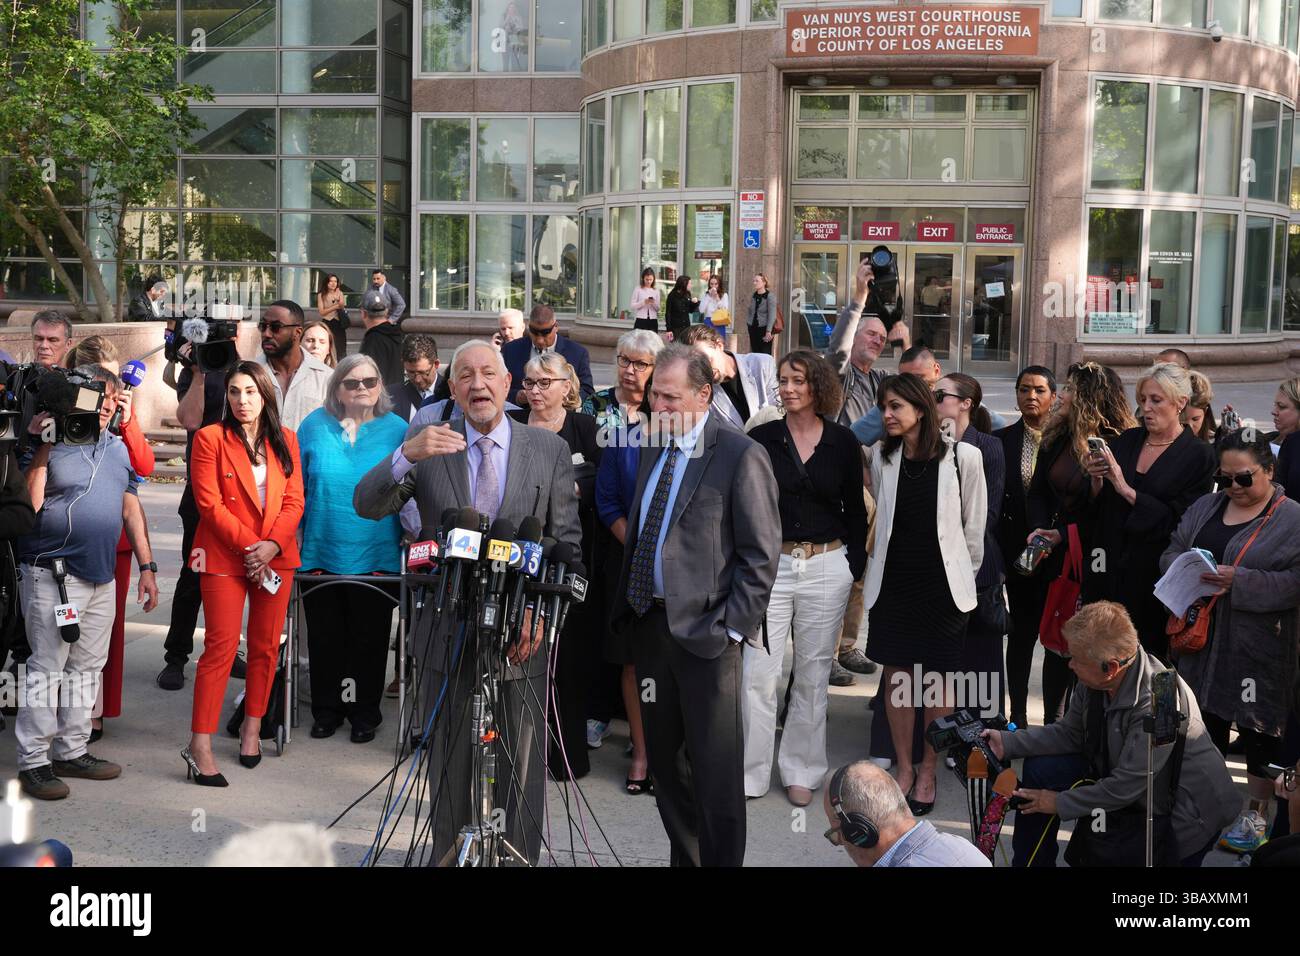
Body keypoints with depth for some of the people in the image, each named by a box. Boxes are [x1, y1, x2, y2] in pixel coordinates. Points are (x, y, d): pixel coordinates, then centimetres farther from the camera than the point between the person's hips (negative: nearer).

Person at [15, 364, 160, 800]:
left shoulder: (118, 449, 13)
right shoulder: (51, 443, -6)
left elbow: (131, 508, 15)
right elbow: (30, 506, -14)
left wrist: (147, 566, 11)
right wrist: (41, 451, -16)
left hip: (101, 576, 7)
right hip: (53, 574, -7)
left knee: (86, 667, 11)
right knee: (47, 668, -4)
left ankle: (71, 751, 21)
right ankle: (33, 761, 2)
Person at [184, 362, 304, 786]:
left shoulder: (285, 439, 8)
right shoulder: (210, 438, -3)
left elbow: (294, 501, 4)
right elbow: (210, 504, -8)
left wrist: (272, 545, -11)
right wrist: (249, 545, -14)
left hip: (276, 557, 4)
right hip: (224, 556, -4)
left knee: (266, 646, 8)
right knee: (221, 646, -8)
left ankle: (252, 728, 22)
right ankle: (200, 746, -7)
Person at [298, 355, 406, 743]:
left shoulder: (397, 430, 0)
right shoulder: (314, 426, 3)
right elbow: (296, 486, 8)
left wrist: (410, 539, 0)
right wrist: (295, 534, 5)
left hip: (376, 555, -1)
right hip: (321, 551, 1)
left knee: (369, 638, 8)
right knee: (325, 636, 10)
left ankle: (365, 713, 22)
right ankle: (327, 710, 24)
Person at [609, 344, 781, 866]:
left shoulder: (740, 455, -11)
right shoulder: (653, 447, 12)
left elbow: (761, 553, -12)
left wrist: (732, 626, -16)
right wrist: (628, 603, 11)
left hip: (703, 628, -7)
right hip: (648, 622, 8)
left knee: (715, 768, 0)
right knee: (662, 758, 16)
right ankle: (683, 857, 30)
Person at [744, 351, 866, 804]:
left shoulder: (842, 441, 3)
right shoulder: (761, 438, 2)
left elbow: (855, 509, 8)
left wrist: (855, 564, 3)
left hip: (827, 567, 1)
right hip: (771, 565, 0)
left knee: (813, 674, 8)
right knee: (759, 673, -4)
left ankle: (801, 771, 20)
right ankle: (750, 772, 8)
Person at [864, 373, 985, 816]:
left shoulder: (962, 456, -8)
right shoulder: (882, 457, 3)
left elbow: (975, 526, 1)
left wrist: (964, 576, 7)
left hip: (941, 582, -3)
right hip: (892, 580, 3)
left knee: (937, 679, 5)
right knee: (896, 675, 7)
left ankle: (928, 771, 19)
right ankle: (904, 767, 21)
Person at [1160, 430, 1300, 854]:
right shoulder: (1204, 508, 9)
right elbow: (1171, 552, 11)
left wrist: (1239, 581, -25)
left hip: (1258, 648, -5)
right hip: (1202, 640, 5)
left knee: (1258, 728, 5)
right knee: (1205, 722, 14)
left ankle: (1258, 813, 19)